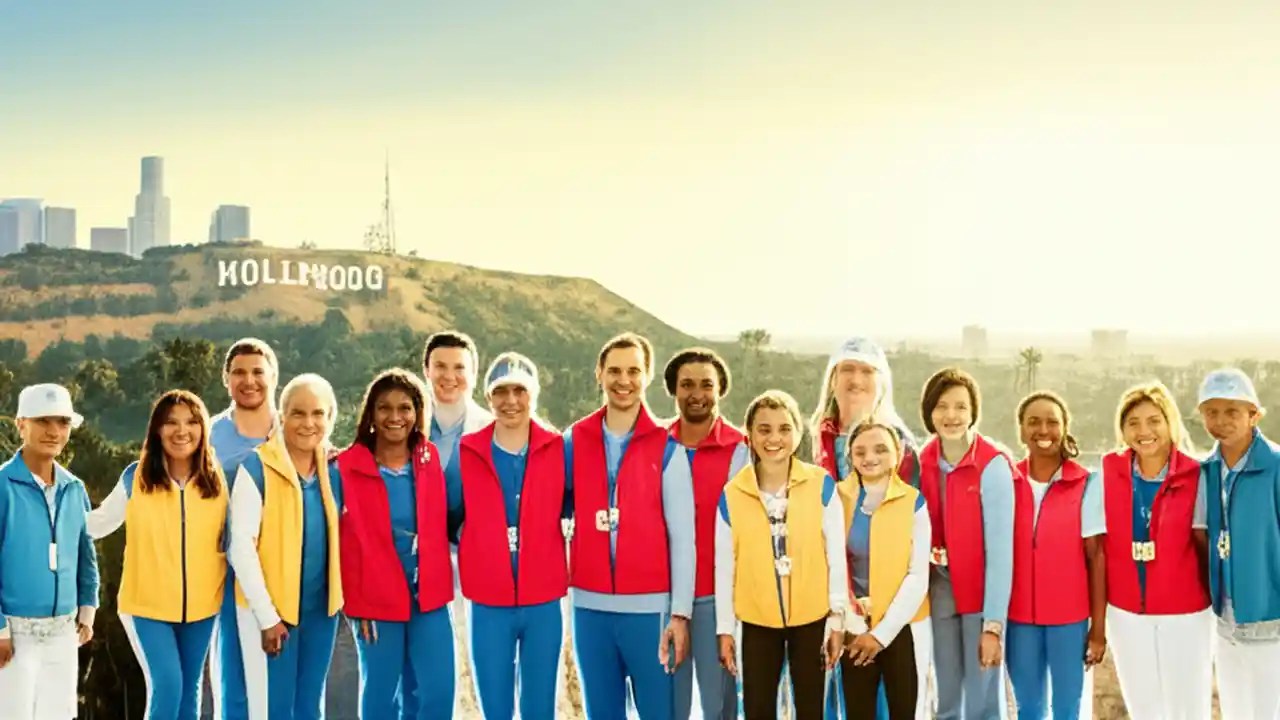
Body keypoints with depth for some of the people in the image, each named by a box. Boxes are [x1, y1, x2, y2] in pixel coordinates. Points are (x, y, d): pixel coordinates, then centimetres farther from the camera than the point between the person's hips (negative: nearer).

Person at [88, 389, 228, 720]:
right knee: (166, 687, -14)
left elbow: (231, 540, 7)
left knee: (189, 691, 14)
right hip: (147, 604, -3)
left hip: (201, 606, 3)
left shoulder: (217, 481, -2)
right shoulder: (135, 477, -7)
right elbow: (98, 523, 3)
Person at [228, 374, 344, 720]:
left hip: (321, 609, 5)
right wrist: (267, 616, -14)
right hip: (267, 610, -5)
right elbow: (241, 548, -13)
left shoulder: (334, 469, 4)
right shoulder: (257, 468, -11)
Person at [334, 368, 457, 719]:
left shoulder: (430, 459, 4)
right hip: (376, 600, -3)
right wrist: (356, 603, -7)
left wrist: (441, 583, 4)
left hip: (429, 596, 3)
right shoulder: (347, 468, -7)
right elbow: (347, 543, -5)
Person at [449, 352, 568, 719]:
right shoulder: (465, 452, 0)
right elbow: (447, 519, 10)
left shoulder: (558, 449, 0)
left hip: (544, 603, 0)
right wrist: (473, 552, 2)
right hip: (488, 605, 0)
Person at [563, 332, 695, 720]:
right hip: (590, 606, 3)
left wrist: (680, 613, -9)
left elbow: (682, 537, -4)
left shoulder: (666, 448, -2)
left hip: (650, 607, -3)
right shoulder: (574, 441, 5)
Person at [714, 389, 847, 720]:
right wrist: (725, 628, 3)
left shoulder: (821, 484, -7)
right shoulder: (732, 494, -5)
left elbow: (836, 556, -3)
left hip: (811, 618, -1)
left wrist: (837, 618, -3)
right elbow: (724, 566, 1)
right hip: (758, 621, 1)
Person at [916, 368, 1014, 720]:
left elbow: (1000, 547, -18)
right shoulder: (922, 462, 1)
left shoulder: (992, 465, -16)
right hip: (939, 589, 5)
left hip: (981, 590, -5)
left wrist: (993, 623, -21)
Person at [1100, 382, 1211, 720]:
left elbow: (1204, 542, -2)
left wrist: (1214, 597, -1)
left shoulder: (1195, 476, -10)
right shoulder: (1108, 473, -3)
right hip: (1125, 610, 3)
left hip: (1185, 610, -2)